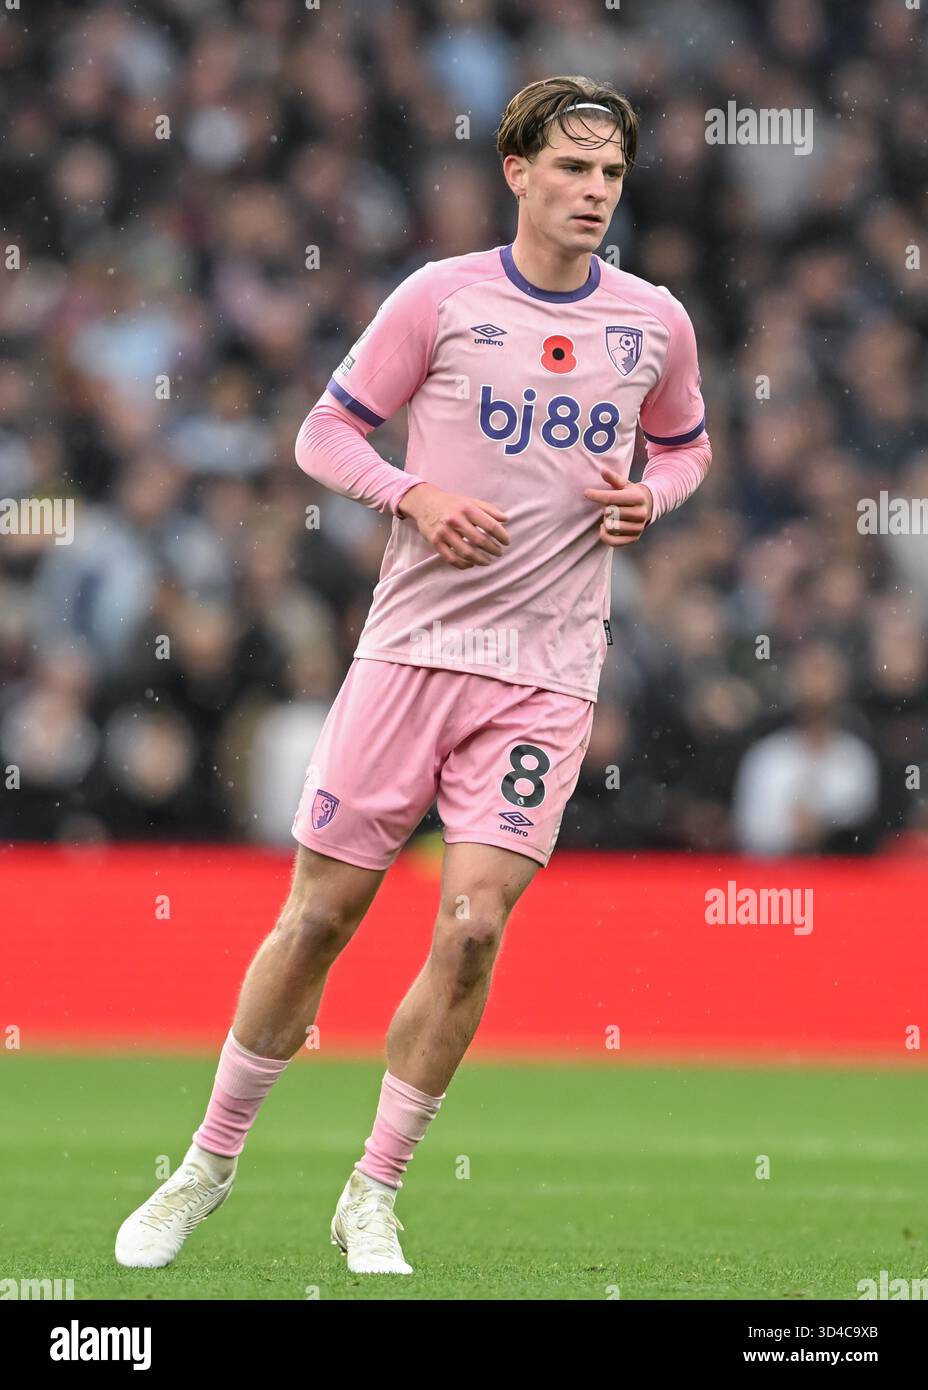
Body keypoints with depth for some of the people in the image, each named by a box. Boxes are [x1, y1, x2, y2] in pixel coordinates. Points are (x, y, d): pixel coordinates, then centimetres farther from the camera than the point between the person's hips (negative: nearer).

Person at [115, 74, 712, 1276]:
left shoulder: (654, 323, 6)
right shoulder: (441, 298, -2)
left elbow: (685, 445, 23)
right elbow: (326, 432, 3)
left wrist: (649, 498, 1)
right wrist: (415, 494, -14)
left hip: (546, 671, 1)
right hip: (413, 644, -1)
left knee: (473, 926, -10)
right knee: (319, 913, 0)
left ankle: (373, 1197, 5)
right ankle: (210, 1161, 18)